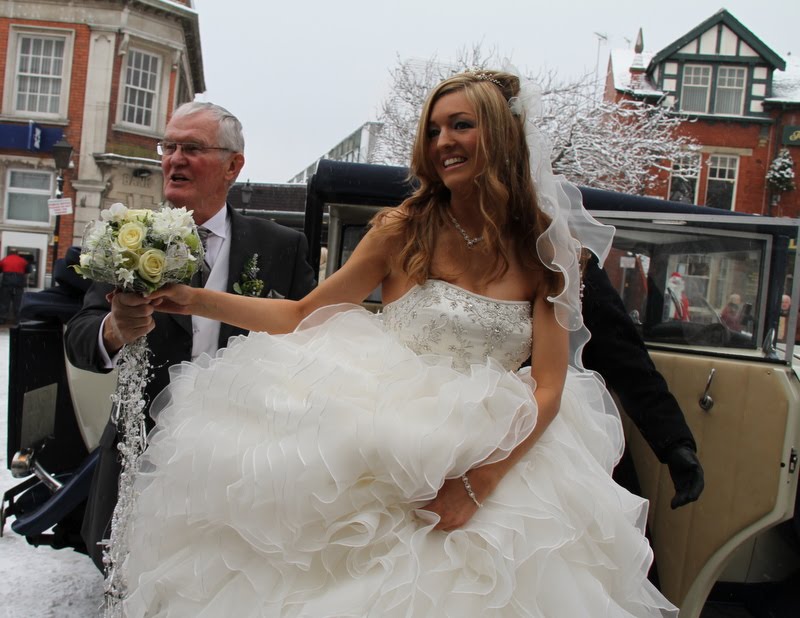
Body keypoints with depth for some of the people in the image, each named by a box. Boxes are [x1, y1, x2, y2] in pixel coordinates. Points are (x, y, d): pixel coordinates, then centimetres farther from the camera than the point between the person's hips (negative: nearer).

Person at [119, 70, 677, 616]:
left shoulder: (547, 252, -2)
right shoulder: (403, 230, -2)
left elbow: (548, 391, -7)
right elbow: (304, 315, 2)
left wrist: (480, 481, -18)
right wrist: (195, 298, -6)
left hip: (496, 460, 1)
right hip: (377, 456, 0)